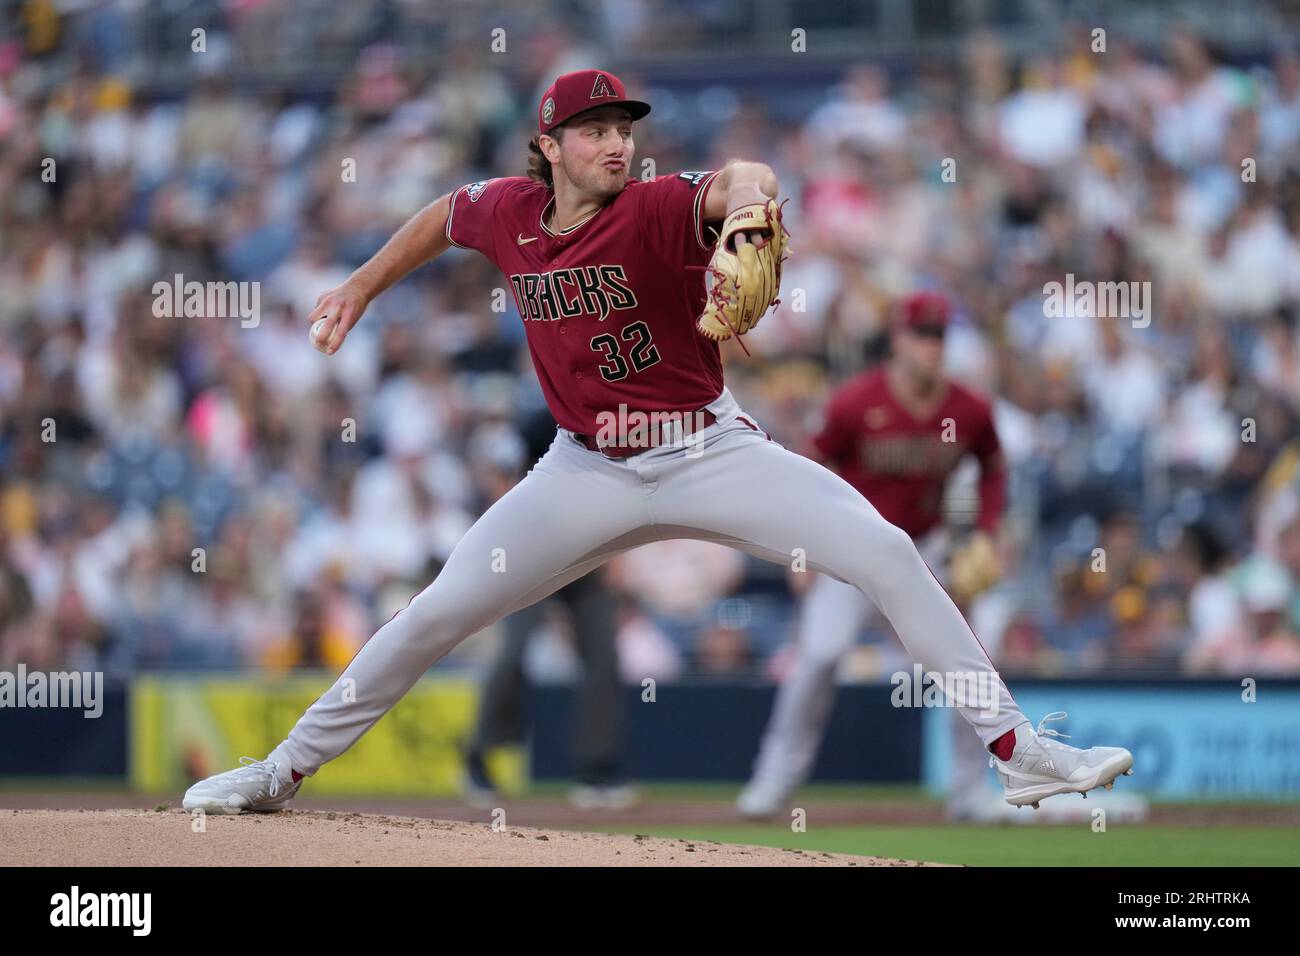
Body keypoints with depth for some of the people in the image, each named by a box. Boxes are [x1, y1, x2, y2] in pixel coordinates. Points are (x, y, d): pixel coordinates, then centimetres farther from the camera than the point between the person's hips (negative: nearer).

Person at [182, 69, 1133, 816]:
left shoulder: (657, 208, -17)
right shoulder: (508, 212, -3)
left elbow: (731, 187, -40)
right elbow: (444, 216, 21)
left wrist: (745, 184, -64)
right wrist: (360, 289, 26)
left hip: (710, 454, -3)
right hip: (589, 472, 3)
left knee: (887, 553, -18)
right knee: (437, 615, 0)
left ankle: (1018, 749, -14)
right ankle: (286, 768, 16)